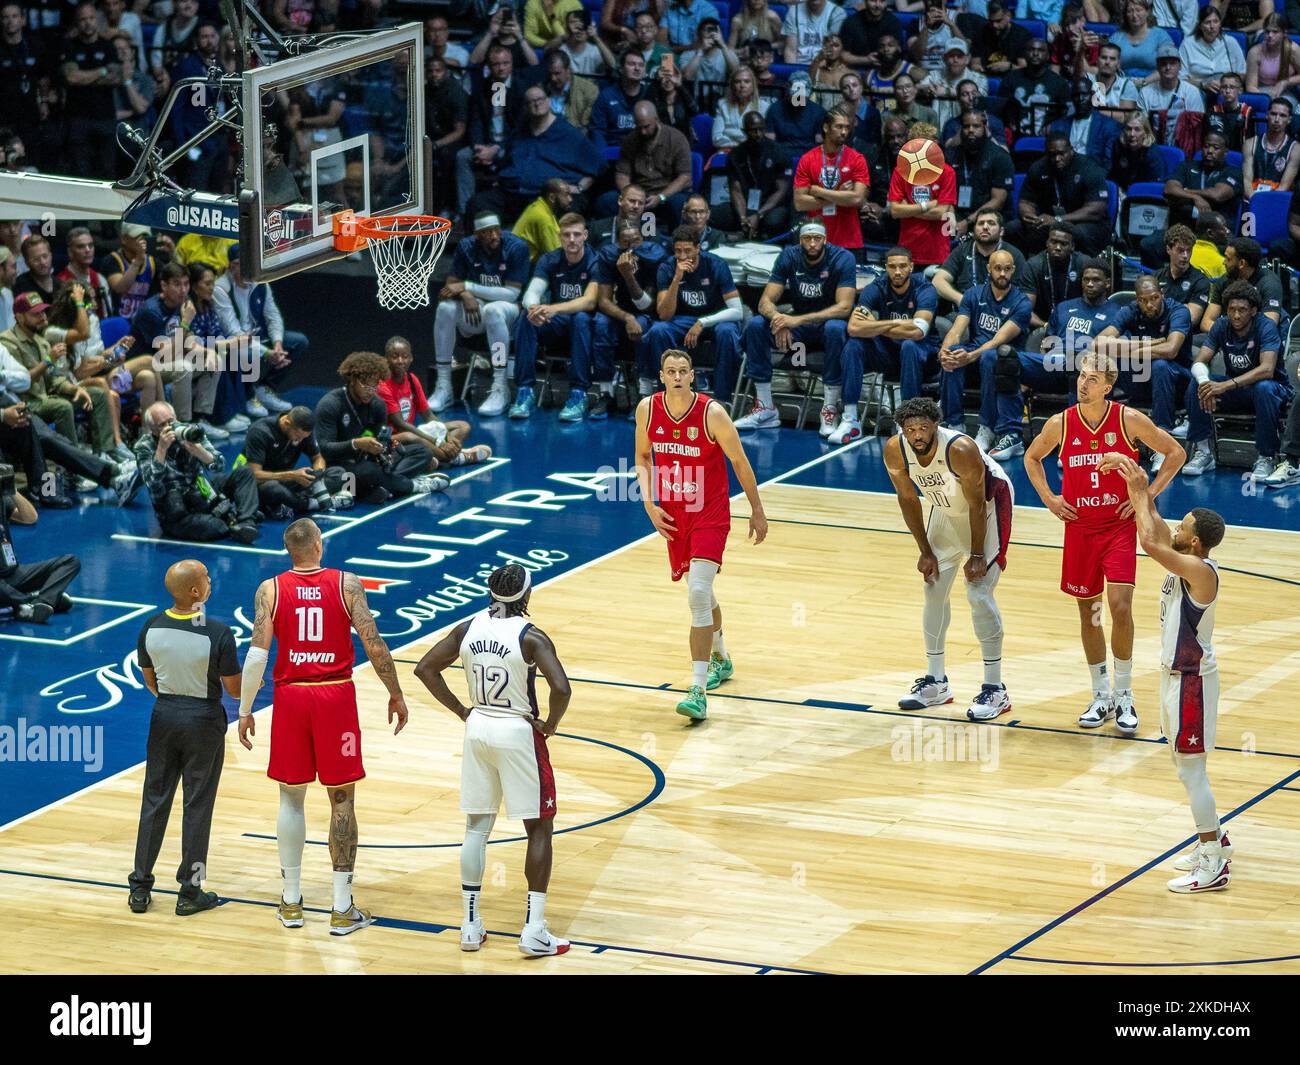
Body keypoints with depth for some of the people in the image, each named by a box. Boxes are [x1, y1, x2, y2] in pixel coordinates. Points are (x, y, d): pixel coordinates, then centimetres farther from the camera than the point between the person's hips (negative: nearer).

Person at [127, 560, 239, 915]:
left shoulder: (151, 628, -6)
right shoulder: (218, 633, -20)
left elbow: (149, 681, 7)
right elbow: (235, 689, -11)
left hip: (164, 716, 4)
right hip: (204, 722, -4)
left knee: (155, 801, 13)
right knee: (198, 806, 6)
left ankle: (140, 888, 16)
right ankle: (190, 892, 12)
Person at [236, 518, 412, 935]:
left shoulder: (270, 589, -2)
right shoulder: (346, 584, -4)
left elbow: (257, 654, -8)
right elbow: (374, 644, -7)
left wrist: (245, 710, 0)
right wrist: (396, 695, 4)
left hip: (291, 697, 1)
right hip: (336, 697, -1)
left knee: (291, 798, 14)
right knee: (342, 801, 5)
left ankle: (291, 903, 18)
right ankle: (342, 909, 4)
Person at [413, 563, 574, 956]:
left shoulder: (468, 629, -2)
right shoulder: (530, 637, -16)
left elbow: (425, 668, 3)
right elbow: (561, 688, -28)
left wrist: (460, 710, 7)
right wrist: (549, 725, -9)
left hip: (478, 730, 5)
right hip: (518, 733, -5)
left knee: (476, 827, 14)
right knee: (539, 829, 6)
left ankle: (470, 925, 16)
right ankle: (534, 930, 1)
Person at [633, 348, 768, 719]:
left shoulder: (712, 414, -18)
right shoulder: (648, 409, -6)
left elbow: (739, 461, -6)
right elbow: (643, 457, 9)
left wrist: (757, 511, 1)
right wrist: (649, 503, -3)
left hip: (709, 513, -5)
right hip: (672, 514, 5)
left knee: (698, 594, -18)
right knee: (701, 593, 21)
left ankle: (698, 691, -20)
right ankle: (720, 659, 48)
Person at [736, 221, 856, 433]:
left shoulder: (842, 259, -17)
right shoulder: (789, 257, -6)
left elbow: (844, 306, -27)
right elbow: (766, 301, -9)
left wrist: (798, 320, -37)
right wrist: (778, 319, -35)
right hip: (798, 323, 4)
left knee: (835, 328, -39)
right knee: (755, 325, -20)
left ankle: (830, 410, -29)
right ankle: (765, 409, -16)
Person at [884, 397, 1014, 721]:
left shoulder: (961, 449, -36)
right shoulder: (894, 451, -21)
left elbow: (977, 505, -25)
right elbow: (908, 499, -6)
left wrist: (977, 556, -20)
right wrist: (925, 552, -4)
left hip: (989, 504, -6)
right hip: (944, 509, 6)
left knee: (979, 594, -13)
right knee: (934, 591, 7)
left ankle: (995, 690, -6)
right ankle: (936, 683, 21)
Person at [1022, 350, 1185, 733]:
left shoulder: (1129, 420, -10)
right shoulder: (1061, 424, -4)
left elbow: (1175, 452, 0)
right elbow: (1032, 458, 16)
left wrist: (1148, 495, -6)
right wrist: (1048, 498, 4)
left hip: (1120, 526, -3)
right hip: (1079, 528, 3)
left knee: (1120, 607, -14)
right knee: (1088, 611, 9)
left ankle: (1124, 696, 0)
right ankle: (1101, 696, 21)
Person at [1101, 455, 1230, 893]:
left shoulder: (1200, 570, -24)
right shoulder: (1185, 559, 1)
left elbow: (1149, 542, -34)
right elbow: (1155, 528, 14)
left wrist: (1140, 493, -21)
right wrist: (1138, 489, 2)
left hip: (1191, 679, -10)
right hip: (1177, 673, 10)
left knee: (1190, 769, -6)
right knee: (1186, 764, 21)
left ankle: (1214, 865, -2)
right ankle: (1213, 838, 34)